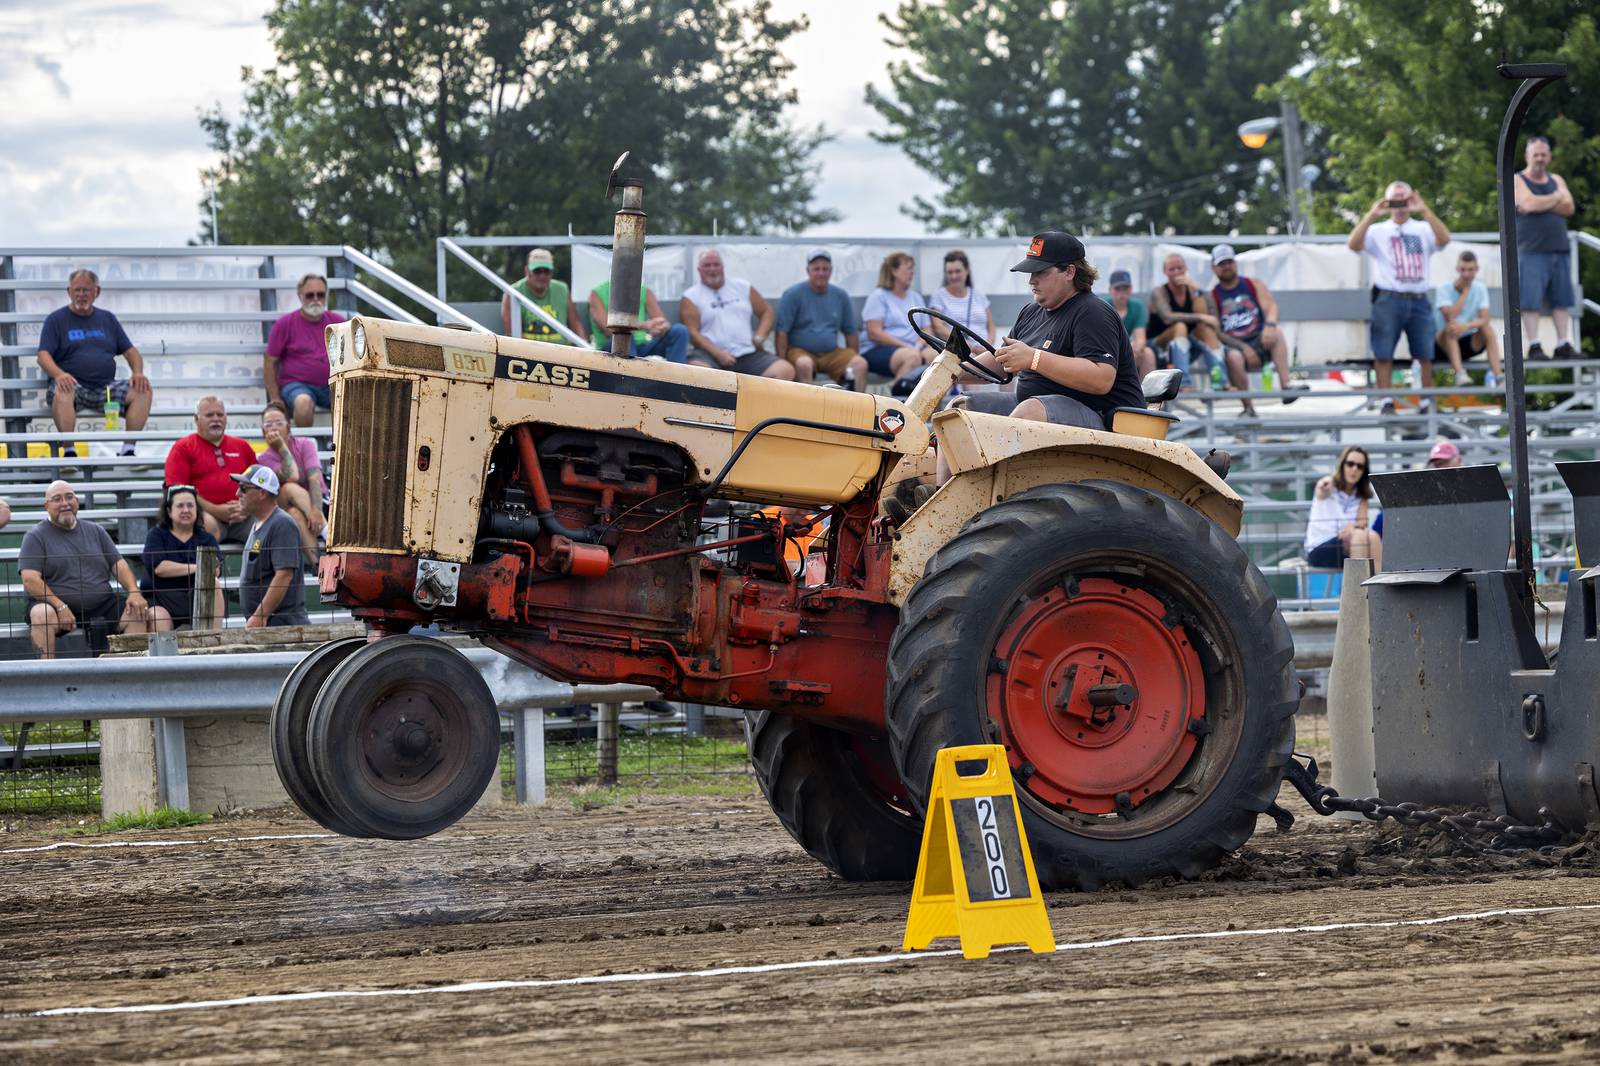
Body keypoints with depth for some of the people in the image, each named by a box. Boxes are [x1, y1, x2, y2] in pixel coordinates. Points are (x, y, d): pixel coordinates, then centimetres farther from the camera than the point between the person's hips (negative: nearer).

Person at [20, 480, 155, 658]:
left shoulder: (95, 532, 19)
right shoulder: (36, 536, 4)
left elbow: (120, 565, 16)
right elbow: (30, 580, -8)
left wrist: (134, 592, -6)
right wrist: (60, 607, -20)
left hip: (102, 606, 4)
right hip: (55, 605, -4)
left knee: (140, 614, -18)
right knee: (42, 615, -36)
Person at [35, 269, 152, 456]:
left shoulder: (107, 319, 21)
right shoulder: (56, 319, 9)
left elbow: (130, 351, 19)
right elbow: (43, 356, -3)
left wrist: (138, 372, -3)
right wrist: (58, 374, -25)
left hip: (106, 387, 4)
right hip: (72, 385, -4)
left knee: (143, 391, -20)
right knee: (62, 392, -39)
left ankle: (128, 450, -20)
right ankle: (68, 451, -36)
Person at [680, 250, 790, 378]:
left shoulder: (743, 287, 18)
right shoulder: (691, 298, 7)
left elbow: (767, 312, 22)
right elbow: (692, 333, -2)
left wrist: (759, 337, 3)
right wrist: (718, 354, -15)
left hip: (748, 354, 4)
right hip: (711, 355, -4)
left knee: (786, 371, -20)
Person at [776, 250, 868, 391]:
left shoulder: (840, 296, 11)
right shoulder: (793, 294, -3)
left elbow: (851, 332, 18)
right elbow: (782, 332, -7)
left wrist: (853, 361, 9)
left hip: (832, 353, 4)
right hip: (800, 350, -4)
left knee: (861, 364, -21)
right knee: (804, 364, -38)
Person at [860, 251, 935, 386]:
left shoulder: (916, 297, 23)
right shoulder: (878, 296, 4)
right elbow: (874, 333, -7)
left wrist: (919, 345, -7)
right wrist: (906, 346, -14)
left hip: (913, 348, 6)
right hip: (879, 350, -6)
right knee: (912, 356, -37)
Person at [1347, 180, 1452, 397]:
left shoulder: (1423, 229, 12)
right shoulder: (1378, 231, 9)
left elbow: (1444, 239, -8)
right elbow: (1353, 245, -7)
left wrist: (1424, 210, -15)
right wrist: (1371, 215, -14)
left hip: (1419, 300, 1)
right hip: (1388, 300, -1)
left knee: (1426, 356, 2)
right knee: (1384, 356, -4)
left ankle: (1428, 403, 11)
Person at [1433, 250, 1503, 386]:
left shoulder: (1480, 289, -3)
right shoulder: (1444, 289, -13)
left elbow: (1484, 320, -16)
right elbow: (1450, 317, -29)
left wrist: (1467, 326, -38)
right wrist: (1465, 291, -21)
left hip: (1468, 344, 3)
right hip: (1443, 343, -3)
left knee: (1488, 330, -24)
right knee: (1451, 328, -34)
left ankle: (1497, 375, -36)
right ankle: (1459, 374, -49)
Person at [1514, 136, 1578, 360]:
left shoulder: (1556, 180, 18)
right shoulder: (1517, 180, 3)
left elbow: (1569, 207, 3)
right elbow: (1528, 203, -16)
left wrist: (1541, 203, -8)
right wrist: (1555, 198, -1)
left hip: (1559, 249, 5)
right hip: (1531, 251, -5)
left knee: (1562, 300, 4)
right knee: (1530, 300, -9)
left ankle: (1563, 344, 6)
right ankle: (1534, 346, -7)